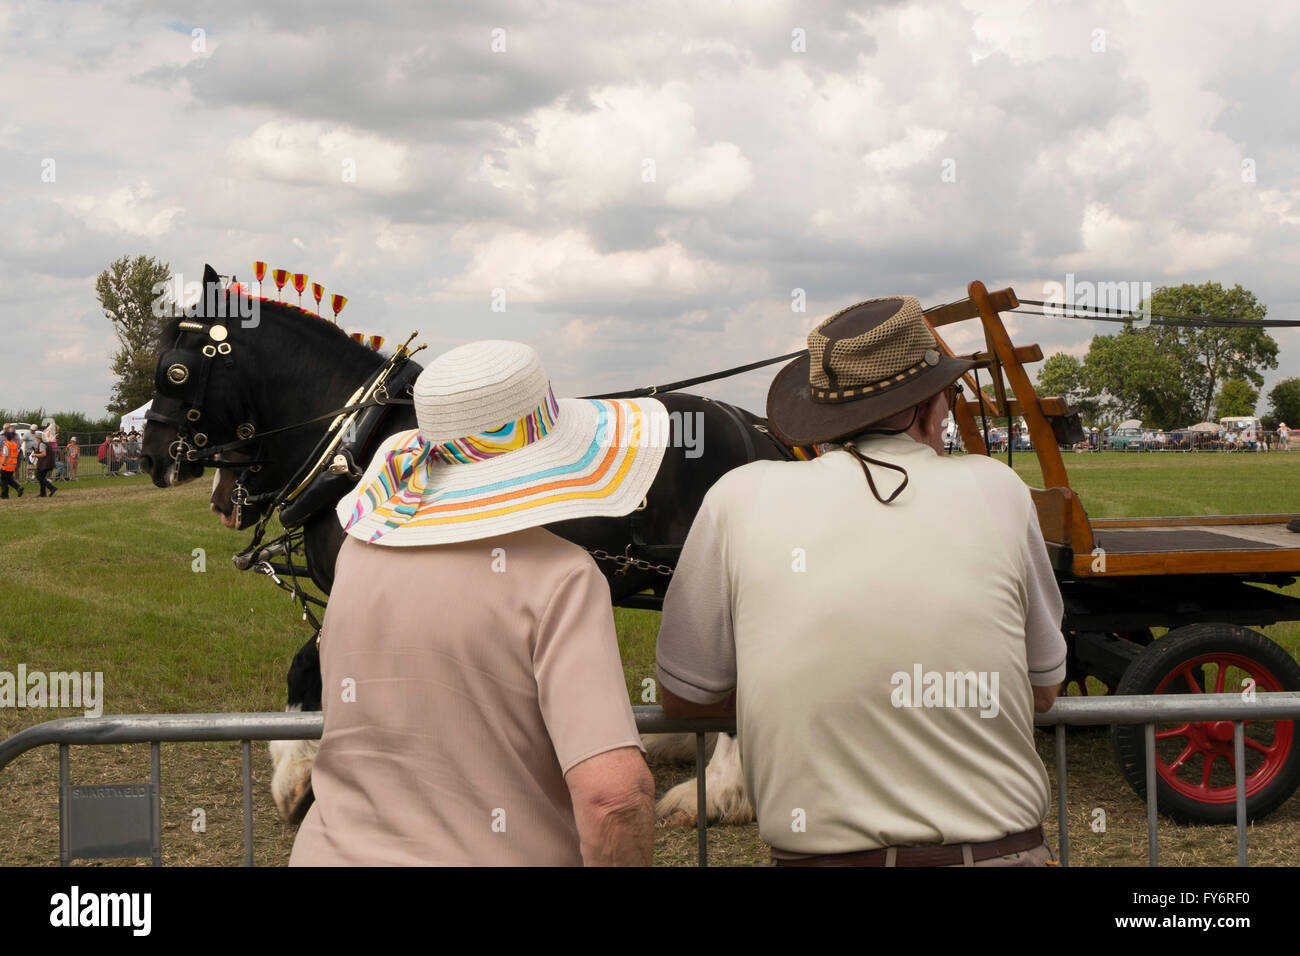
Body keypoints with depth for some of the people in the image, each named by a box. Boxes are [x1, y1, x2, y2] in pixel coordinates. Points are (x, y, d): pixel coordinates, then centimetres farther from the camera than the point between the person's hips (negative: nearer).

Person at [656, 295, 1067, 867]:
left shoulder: (740, 500, -5)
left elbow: (681, 696, 4)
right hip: (1002, 852, 1)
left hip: (818, 853, 0)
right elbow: (1042, 689, 8)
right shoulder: (997, 491, -2)